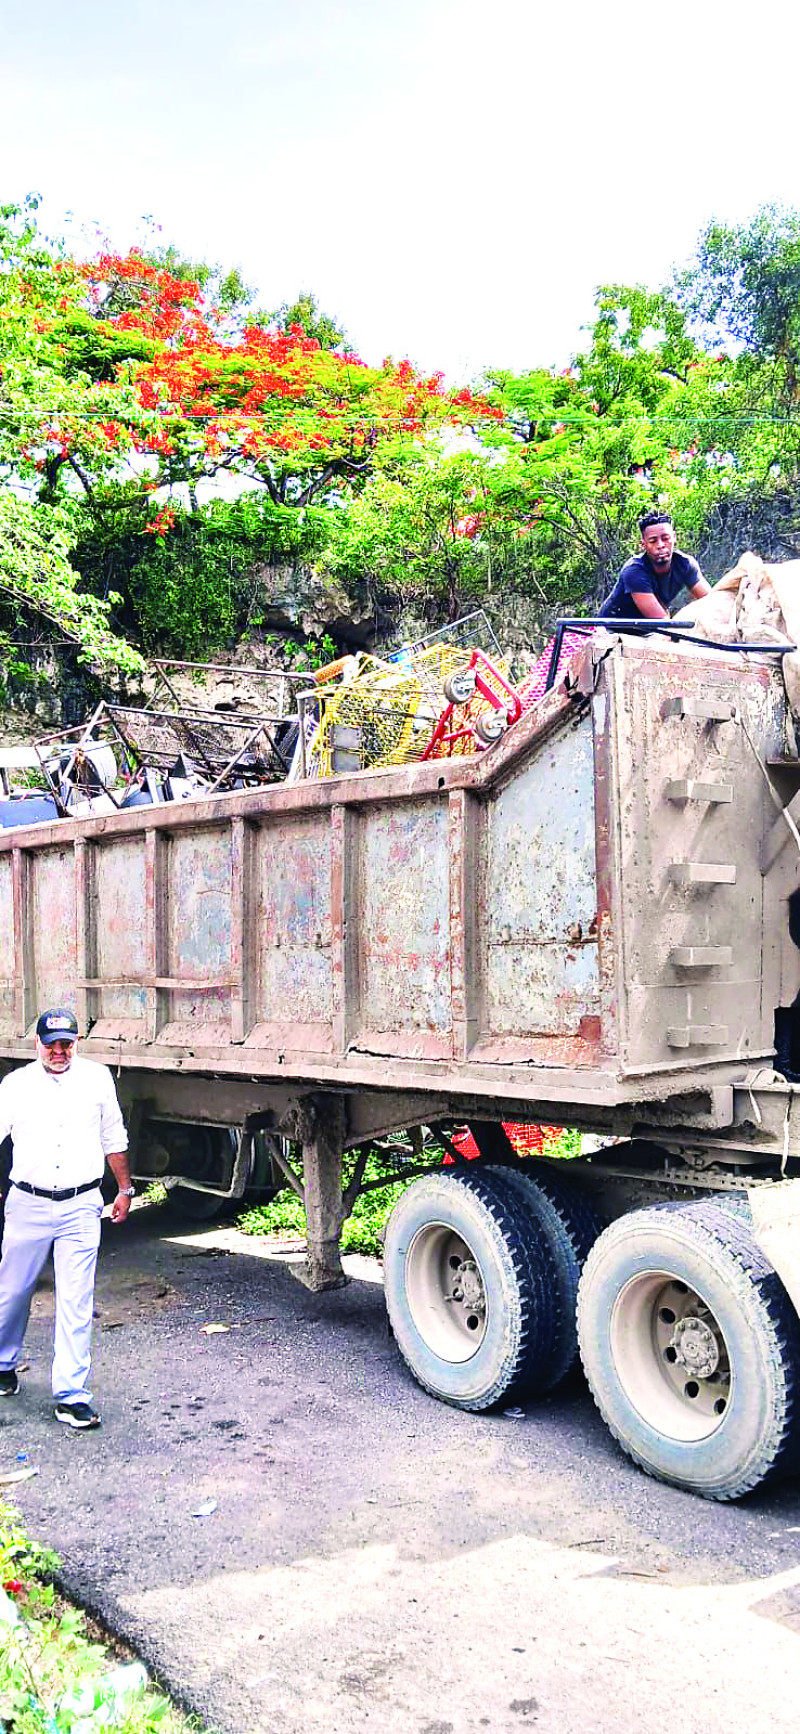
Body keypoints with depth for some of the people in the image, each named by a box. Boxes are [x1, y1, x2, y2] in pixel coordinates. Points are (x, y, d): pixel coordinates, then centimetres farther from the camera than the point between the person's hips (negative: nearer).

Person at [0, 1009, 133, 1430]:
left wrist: (125, 1189, 16)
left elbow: (113, 1138, 14)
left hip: (81, 1206, 0)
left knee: (76, 1303, -2)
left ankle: (71, 1396, 4)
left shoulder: (97, 1078, 5)